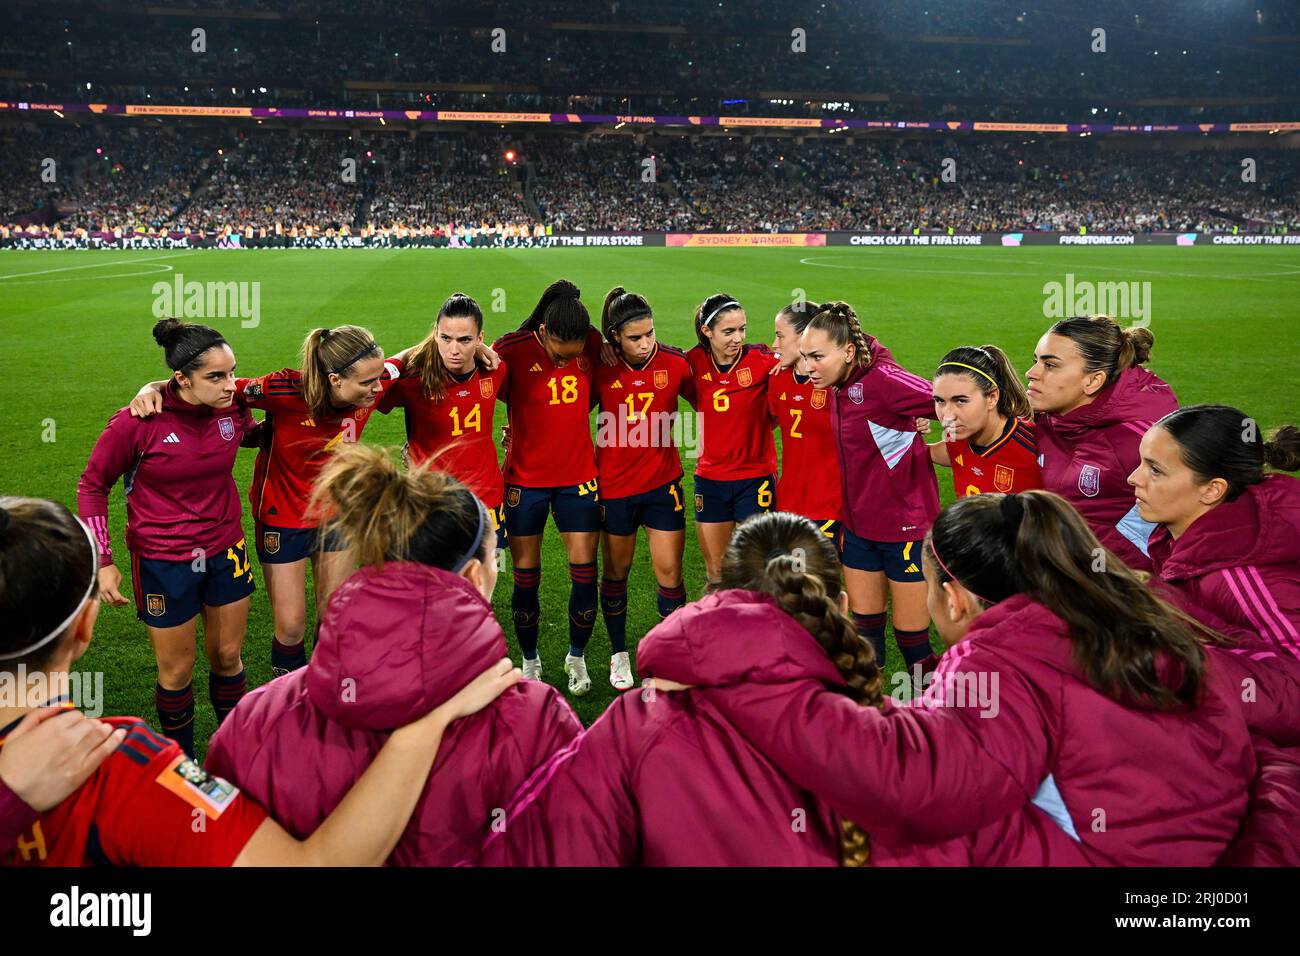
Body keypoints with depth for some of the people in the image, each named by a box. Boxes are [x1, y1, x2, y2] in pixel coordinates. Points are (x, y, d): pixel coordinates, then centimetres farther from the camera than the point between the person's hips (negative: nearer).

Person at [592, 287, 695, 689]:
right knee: (615, 572, 12)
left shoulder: (675, 363, -10)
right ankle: (619, 653, 32)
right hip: (614, 485, 0)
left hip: (662, 482, 0)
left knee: (669, 571, 1)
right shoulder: (601, 369, -9)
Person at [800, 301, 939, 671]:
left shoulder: (881, 379, -22)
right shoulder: (839, 385, 2)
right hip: (858, 526, 7)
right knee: (864, 624, 17)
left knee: (910, 634, 6)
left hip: (904, 526, -7)